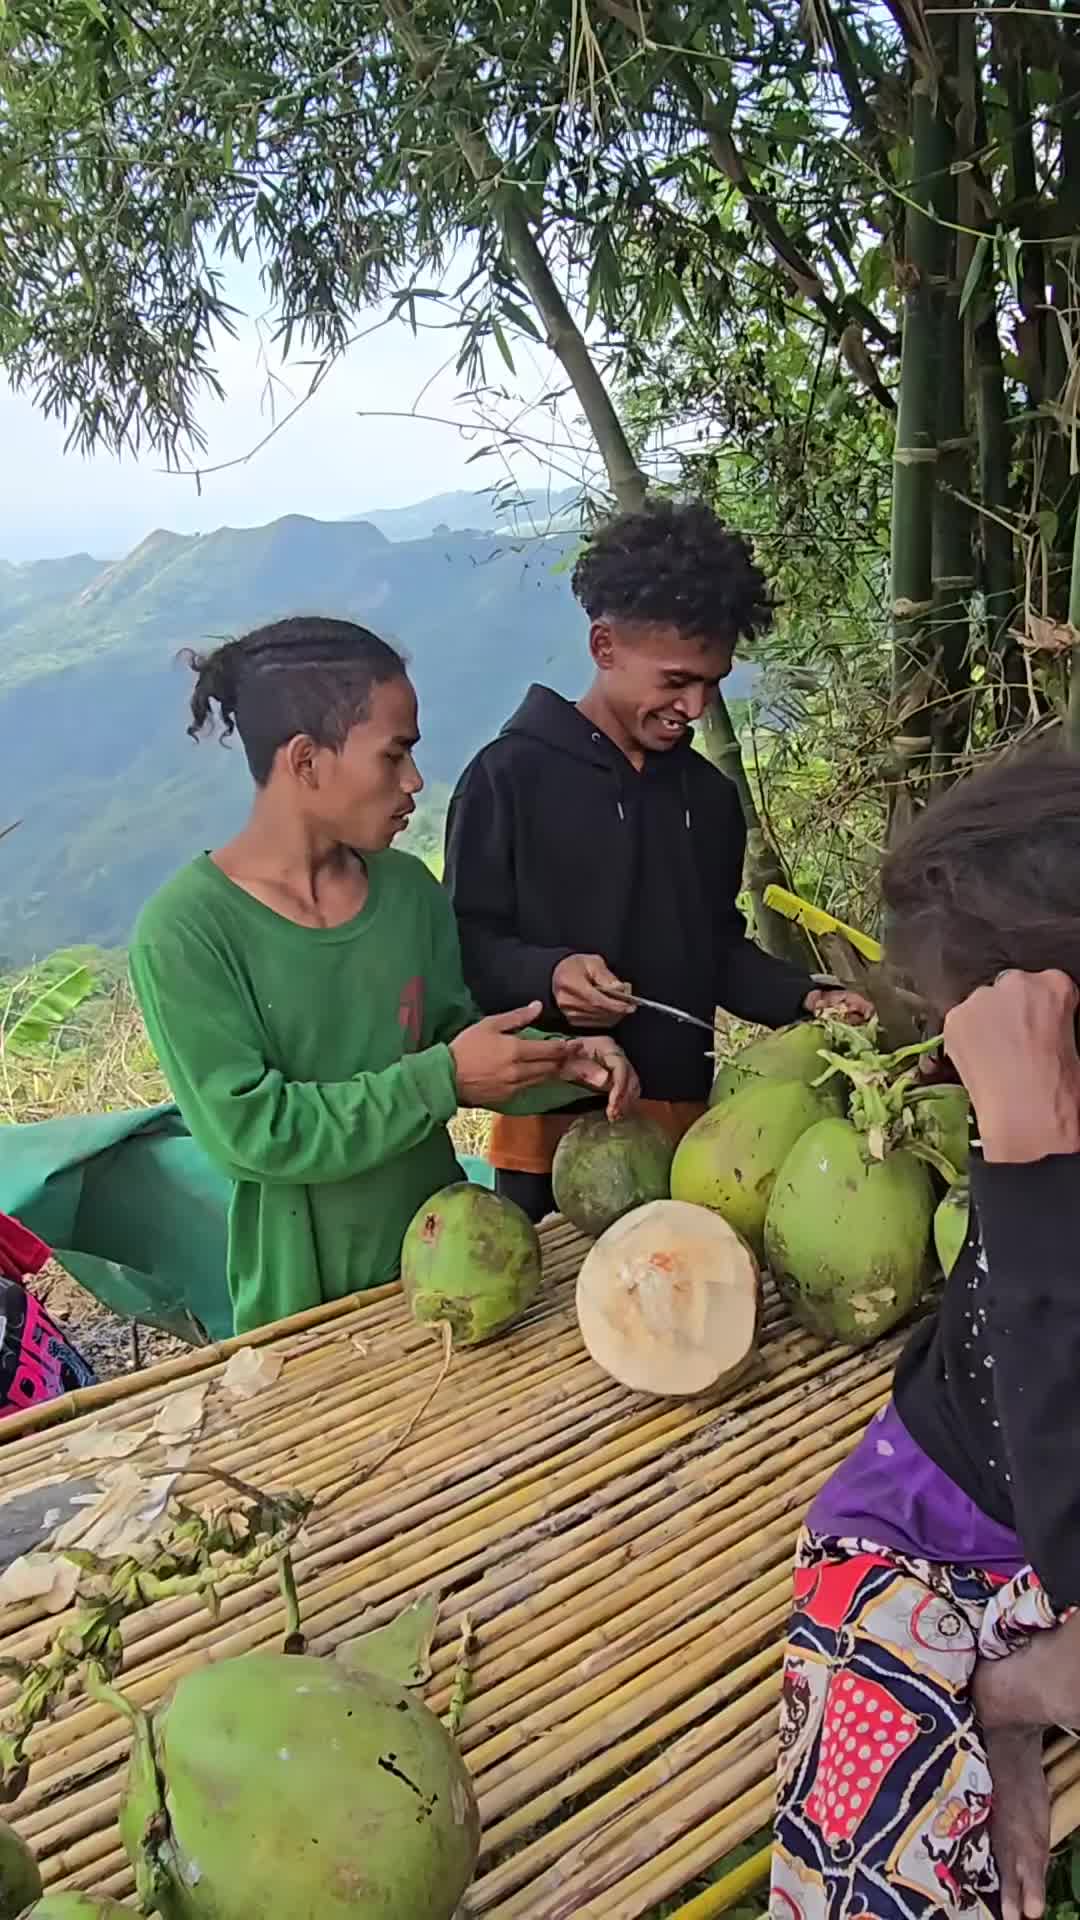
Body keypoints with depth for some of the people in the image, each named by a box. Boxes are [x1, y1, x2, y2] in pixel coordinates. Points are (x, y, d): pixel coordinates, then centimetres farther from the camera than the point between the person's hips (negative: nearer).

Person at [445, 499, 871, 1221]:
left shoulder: (710, 794, 11)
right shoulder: (511, 775, -7)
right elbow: (468, 947, -8)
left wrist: (807, 999, 2)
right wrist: (548, 974, -26)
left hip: (685, 1123, 5)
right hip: (554, 1130, -5)